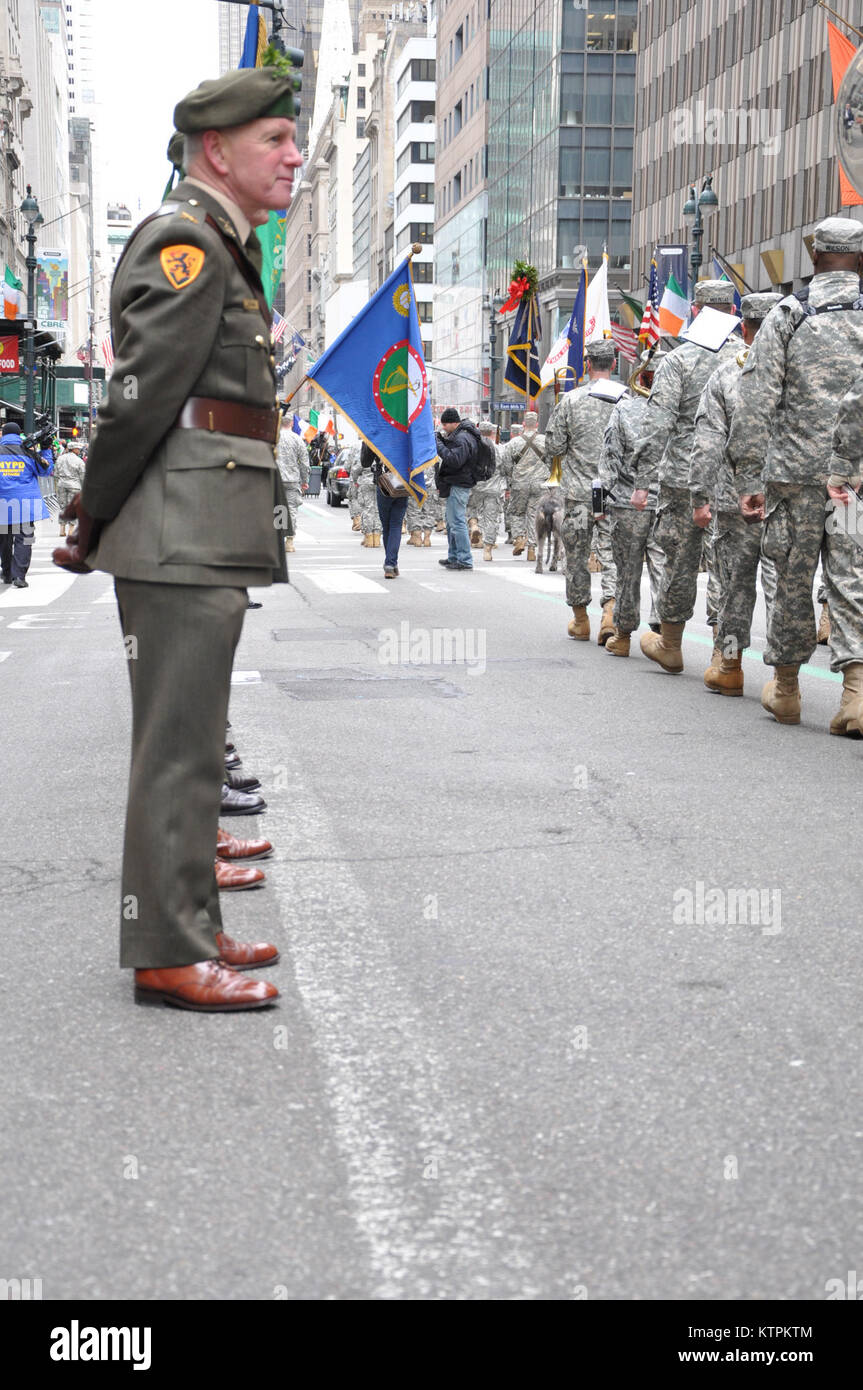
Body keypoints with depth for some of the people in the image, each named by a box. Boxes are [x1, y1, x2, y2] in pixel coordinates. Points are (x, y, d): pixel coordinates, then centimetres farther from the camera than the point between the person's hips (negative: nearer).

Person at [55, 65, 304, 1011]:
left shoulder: (221, 248, 21)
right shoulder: (186, 242, -11)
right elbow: (141, 395, -17)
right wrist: (92, 527, -8)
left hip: (206, 542, 10)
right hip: (182, 539, -10)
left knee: (189, 744, 14)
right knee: (180, 747, -6)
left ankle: (188, 928, 24)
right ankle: (167, 955, 1)